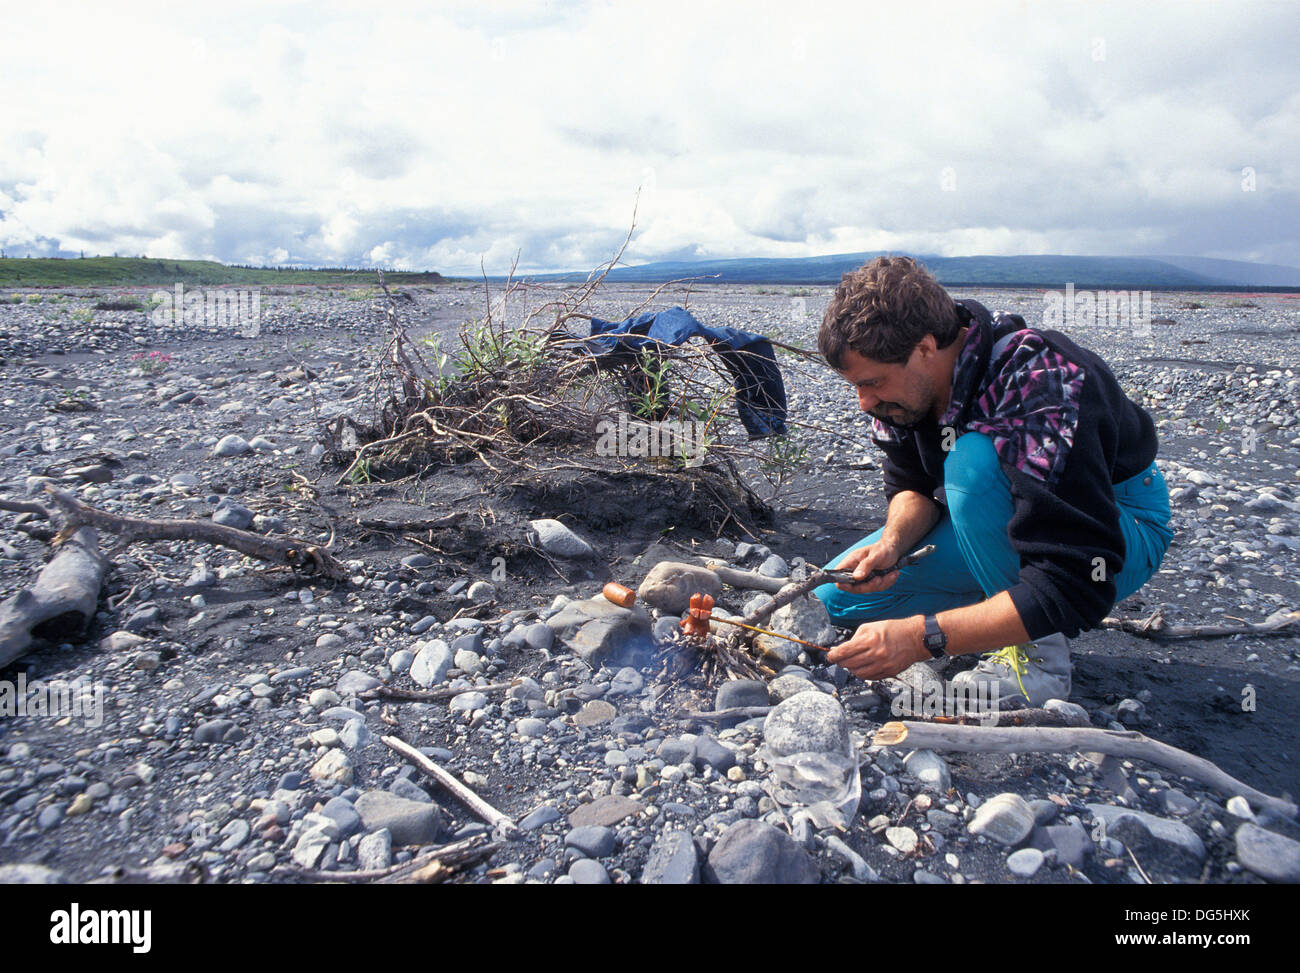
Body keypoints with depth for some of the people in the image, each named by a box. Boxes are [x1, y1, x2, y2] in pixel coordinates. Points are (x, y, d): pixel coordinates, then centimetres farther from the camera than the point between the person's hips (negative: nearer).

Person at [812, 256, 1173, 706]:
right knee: (837, 595, -5)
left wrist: (920, 637, -44)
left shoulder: (1040, 391, -36)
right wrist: (892, 543, -24)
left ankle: (1038, 654, -20)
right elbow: (913, 486, -1)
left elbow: (1077, 587, -39)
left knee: (974, 462, -37)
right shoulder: (902, 381, -14)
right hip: (1003, 529, 7)